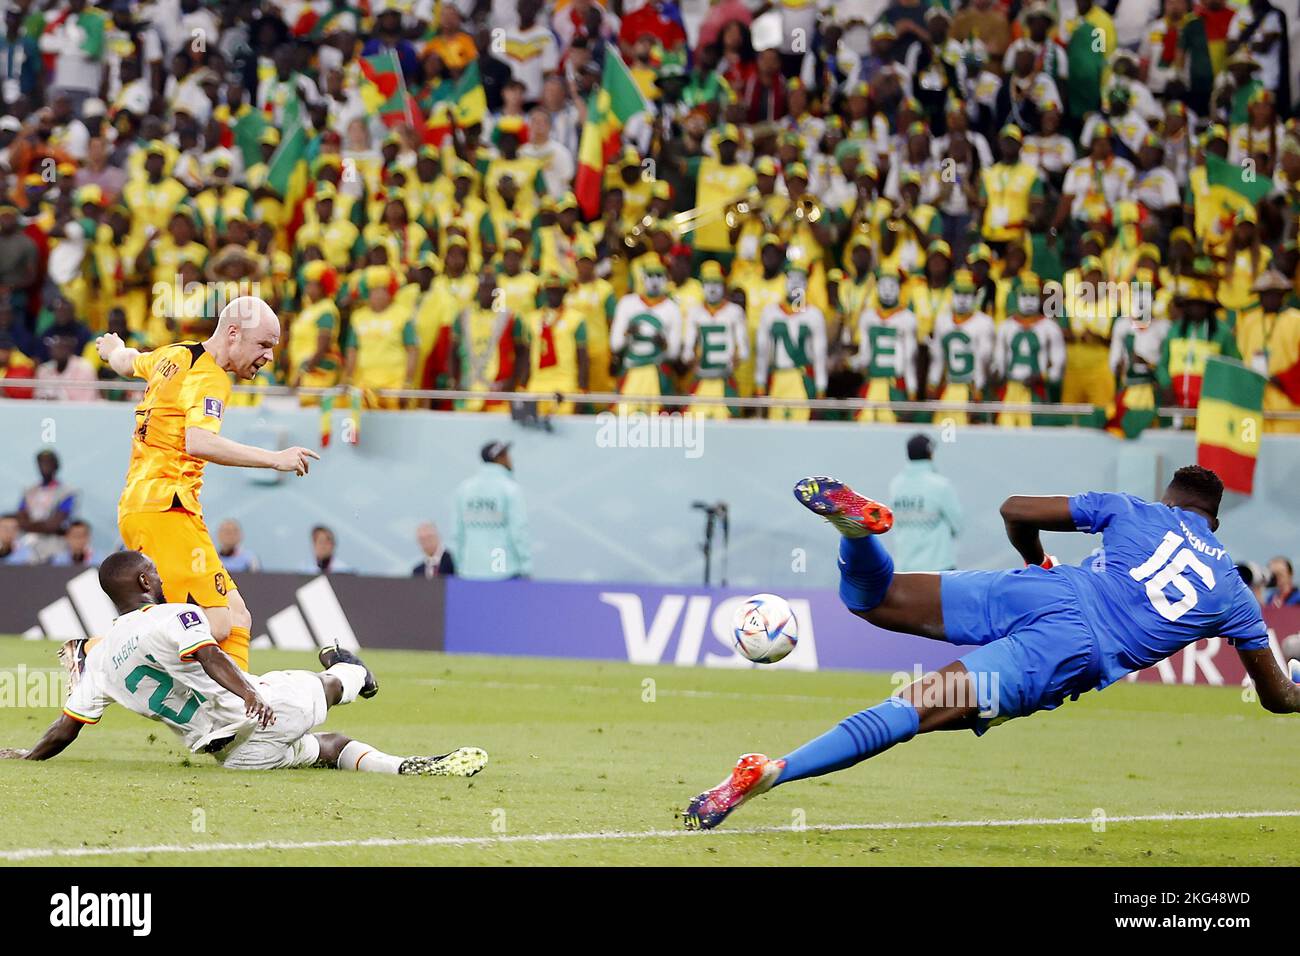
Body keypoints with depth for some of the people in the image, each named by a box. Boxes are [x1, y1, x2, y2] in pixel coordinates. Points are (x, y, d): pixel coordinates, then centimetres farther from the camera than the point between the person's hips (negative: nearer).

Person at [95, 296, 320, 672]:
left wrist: (114, 348, 64)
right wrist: (274, 458, -25)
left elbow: (127, 361, 39)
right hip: (165, 509, -10)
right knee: (215, 625, -18)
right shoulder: (209, 378, -10)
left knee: (236, 618, 6)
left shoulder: (175, 355, 18)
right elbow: (198, 442, -28)